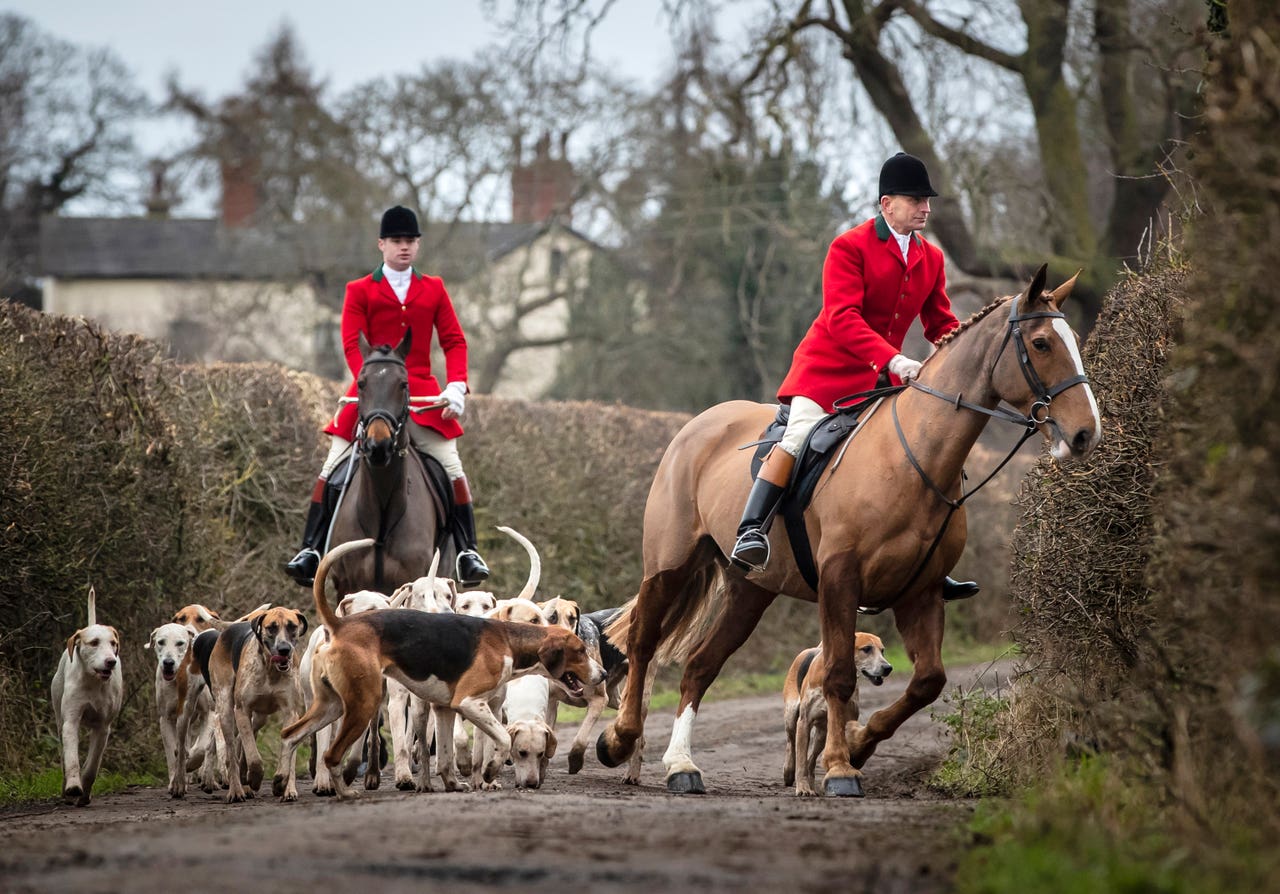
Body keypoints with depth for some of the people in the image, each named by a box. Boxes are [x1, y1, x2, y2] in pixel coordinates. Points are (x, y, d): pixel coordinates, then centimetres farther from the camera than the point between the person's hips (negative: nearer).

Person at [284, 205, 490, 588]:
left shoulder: (433, 290, 12)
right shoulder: (360, 291, 6)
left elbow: (454, 342, 7)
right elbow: (352, 344, -4)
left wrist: (456, 387, -9)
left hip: (423, 396, 1)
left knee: (453, 469, -9)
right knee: (331, 471, -5)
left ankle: (468, 552, -3)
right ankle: (311, 550, -2)